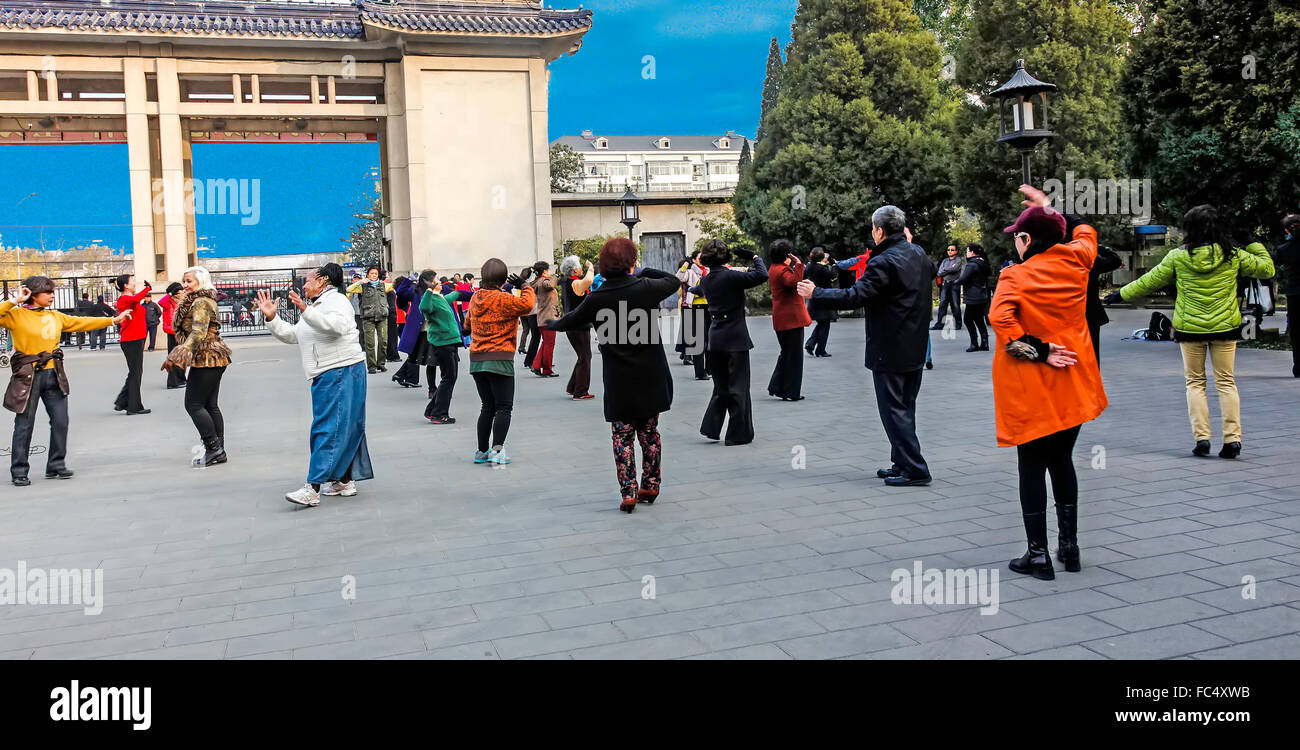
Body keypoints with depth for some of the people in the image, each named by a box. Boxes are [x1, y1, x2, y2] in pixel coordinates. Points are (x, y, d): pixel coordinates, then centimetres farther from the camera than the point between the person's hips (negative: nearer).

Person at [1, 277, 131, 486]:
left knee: (60, 421, 4)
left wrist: (113, 320, 23)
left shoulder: (55, 317, 14)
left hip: (53, 375, 6)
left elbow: (80, 323, 21)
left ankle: (56, 465, 17)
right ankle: (19, 471, 8)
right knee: (24, 425, 0)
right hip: (28, 376, -5)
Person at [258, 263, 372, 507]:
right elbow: (291, 335, 25)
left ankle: (312, 489, -18)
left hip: (341, 372, -10)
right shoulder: (315, 307, 26)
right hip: (326, 375, 10)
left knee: (329, 428, -13)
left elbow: (337, 325, -26)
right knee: (343, 427, 12)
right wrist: (271, 317, 14)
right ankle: (345, 481, 17)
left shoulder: (335, 300, -5)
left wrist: (305, 311, -31)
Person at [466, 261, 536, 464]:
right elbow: (528, 304, -24)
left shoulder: (476, 298, 10)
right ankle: (497, 449, -11)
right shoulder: (503, 299, -11)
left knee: (488, 406, 14)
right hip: (500, 360, -6)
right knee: (504, 407, -1)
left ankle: (482, 451, 15)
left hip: (476, 360, 7)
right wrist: (524, 284, -7)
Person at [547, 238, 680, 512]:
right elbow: (673, 281, 13)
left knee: (622, 436, 6)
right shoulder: (645, 288, -8)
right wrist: (644, 272, 23)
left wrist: (553, 323, 31)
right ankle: (650, 486, 22)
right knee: (650, 432, 15)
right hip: (651, 377, 2)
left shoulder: (596, 299, -8)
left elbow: (572, 321, 9)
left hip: (619, 382, -1)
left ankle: (628, 493, 0)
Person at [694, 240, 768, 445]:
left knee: (722, 387, 18)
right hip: (735, 338, -6)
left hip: (715, 339, 7)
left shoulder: (706, 280, 7)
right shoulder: (730, 276, -14)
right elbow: (762, 275, -21)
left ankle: (710, 427, 14)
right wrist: (755, 257, -5)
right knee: (738, 388, 2)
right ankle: (738, 434, 7)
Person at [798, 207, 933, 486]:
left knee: (894, 410, -2)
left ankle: (914, 470, -2)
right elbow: (931, 271, 31)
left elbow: (853, 297, -23)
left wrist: (815, 293, -12)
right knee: (904, 408, 17)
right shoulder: (919, 255, 7)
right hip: (915, 350, 9)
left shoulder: (883, 263, -20)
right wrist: (908, 243, 36)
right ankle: (903, 464, 24)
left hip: (890, 352, -9)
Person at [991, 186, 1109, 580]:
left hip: (1031, 391, -5)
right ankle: (1069, 546, 23)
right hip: (1071, 386, 5)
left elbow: (999, 317, -29)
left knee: (1032, 467, 4)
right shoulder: (1075, 262, 2)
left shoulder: (1015, 276, -12)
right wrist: (1051, 208, 33)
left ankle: (1038, 554, 7)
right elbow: (1084, 231, 25)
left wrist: (1036, 351, -20)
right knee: (1062, 461, 18)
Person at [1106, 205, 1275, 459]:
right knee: (1226, 382, 8)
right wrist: (1255, 245, 24)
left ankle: (1201, 438, 2)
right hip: (1225, 327, 1)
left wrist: (1122, 294, 16)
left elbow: (1149, 281, 2)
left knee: (1195, 383, 9)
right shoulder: (1233, 255, -3)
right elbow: (1266, 268, 9)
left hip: (1190, 328, -1)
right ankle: (1232, 439, 3)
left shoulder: (1179, 256, -7)